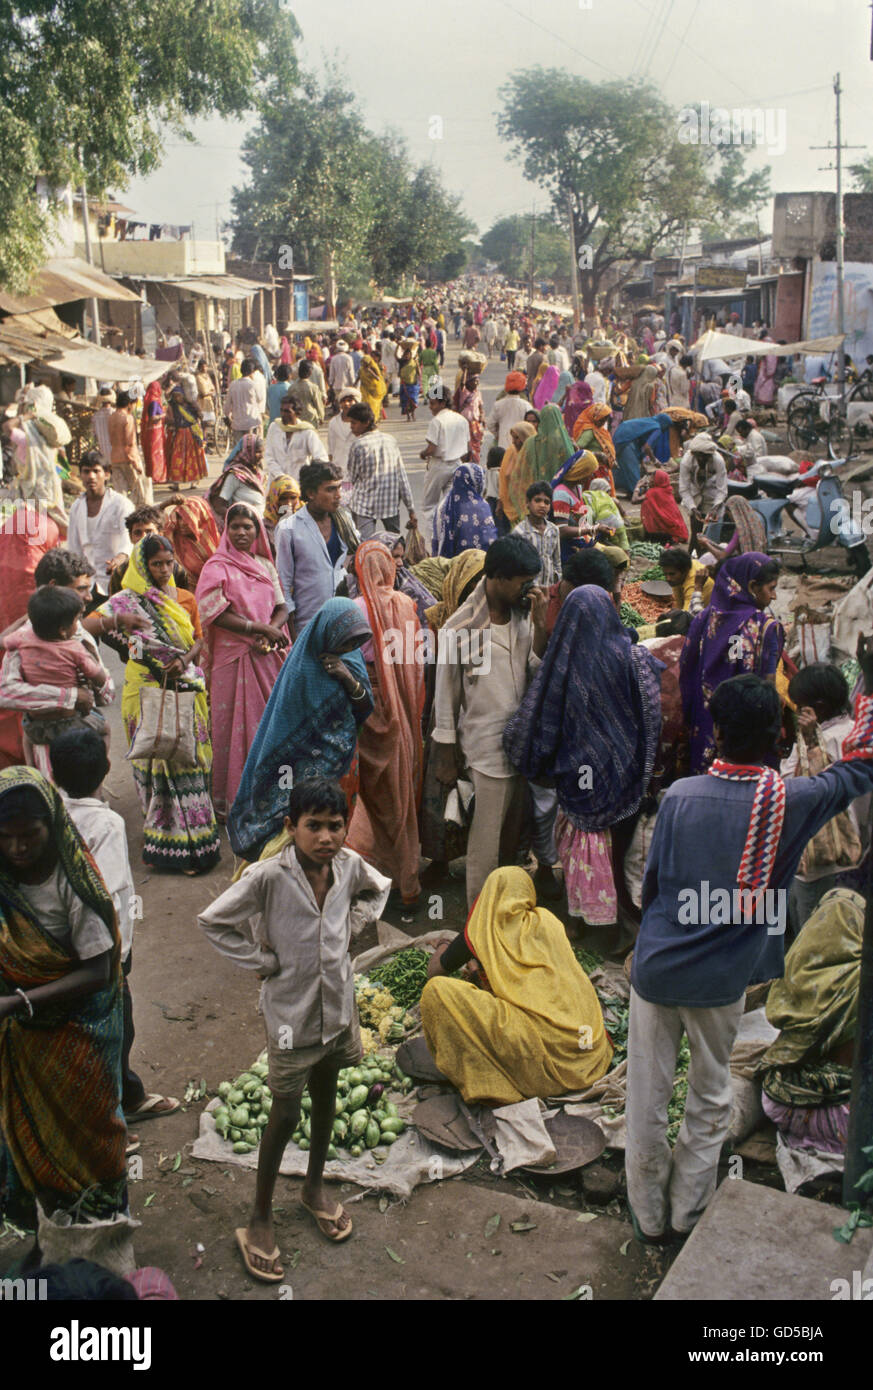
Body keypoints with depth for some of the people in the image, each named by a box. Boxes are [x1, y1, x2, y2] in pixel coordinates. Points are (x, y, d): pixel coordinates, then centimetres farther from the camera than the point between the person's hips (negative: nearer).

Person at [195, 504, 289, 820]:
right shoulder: (217, 566, -2)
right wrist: (258, 628, -15)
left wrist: (270, 633, -10)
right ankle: (231, 799, 5)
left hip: (268, 655, 5)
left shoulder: (265, 565, 14)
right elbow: (212, 611, -13)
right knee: (235, 726, -3)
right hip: (234, 657, -5)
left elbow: (282, 607, 11)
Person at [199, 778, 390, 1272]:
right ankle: (260, 1220, 24)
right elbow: (213, 920, -18)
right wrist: (261, 960, -16)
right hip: (292, 1012, -5)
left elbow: (377, 889, 13)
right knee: (285, 1115, 6)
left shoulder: (350, 864, -10)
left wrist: (350, 928, 1)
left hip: (338, 1004, 5)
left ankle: (315, 1186, 45)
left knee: (326, 1097, 22)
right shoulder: (268, 876, -24)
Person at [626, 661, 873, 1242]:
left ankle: (648, 1217, 28)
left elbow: (651, 883, -3)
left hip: (656, 970, 0)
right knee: (710, 1100, 20)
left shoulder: (680, 796, -11)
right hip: (723, 981, 0)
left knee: (647, 1098, 14)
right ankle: (687, 1212, 30)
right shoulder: (795, 802, -12)